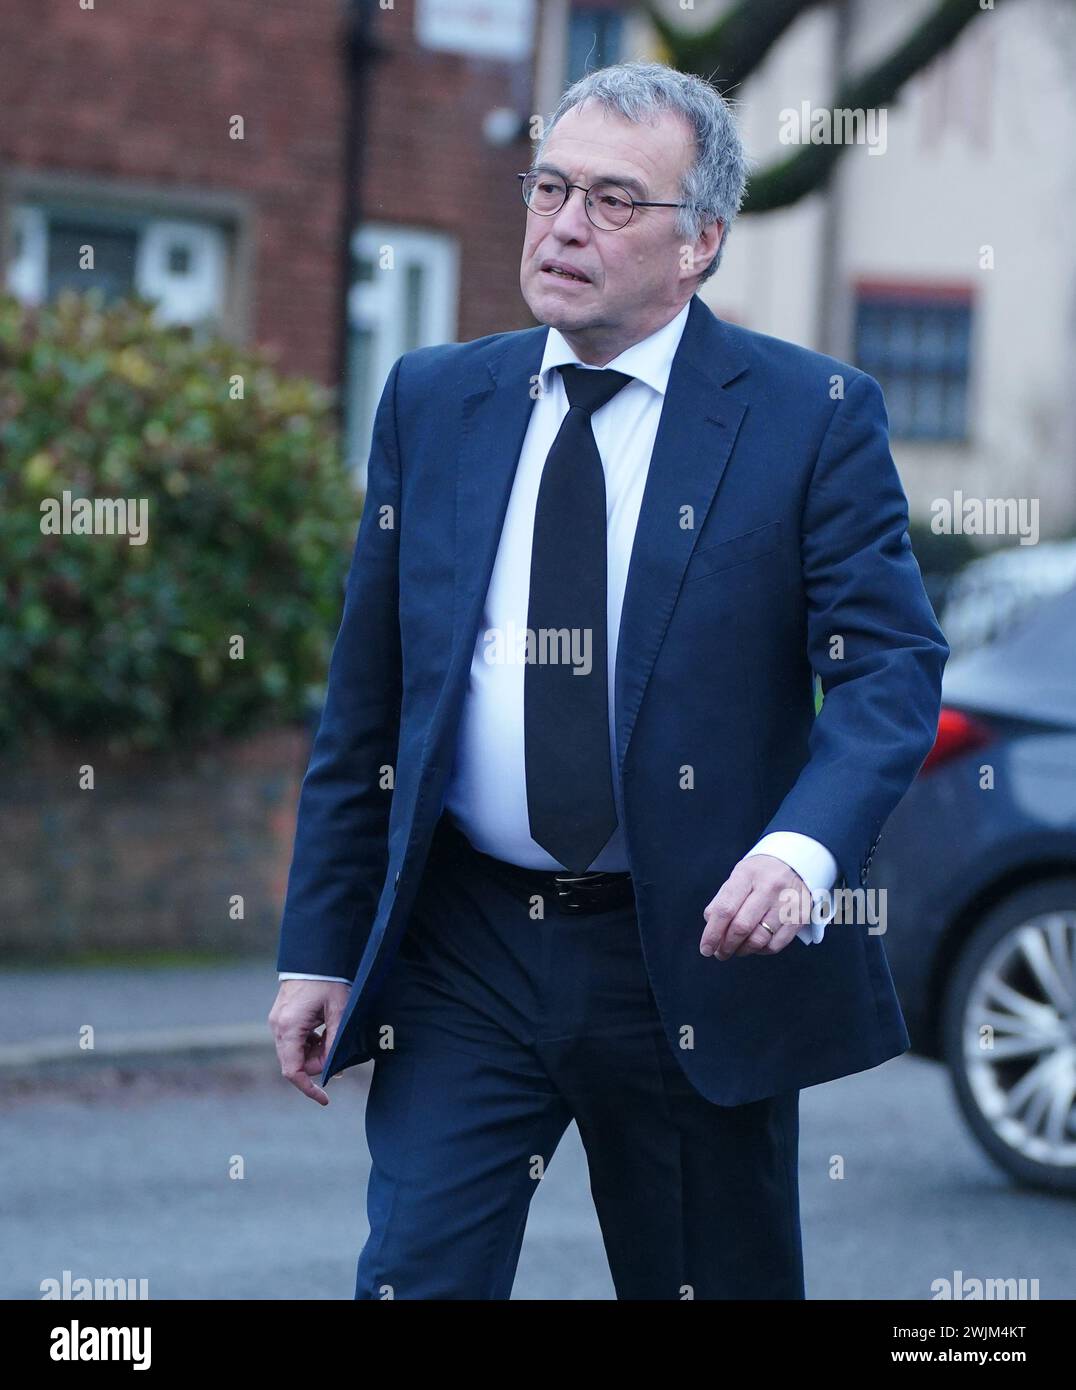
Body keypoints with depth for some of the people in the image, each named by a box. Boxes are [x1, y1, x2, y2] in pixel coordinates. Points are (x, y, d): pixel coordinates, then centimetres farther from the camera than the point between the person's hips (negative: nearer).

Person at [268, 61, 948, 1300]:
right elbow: (365, 699, 10)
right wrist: (319, 947, 6)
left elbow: (894, 665, -11)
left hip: (699, 956, -2)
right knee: (414, 1278, -5)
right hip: (461, 957, 2)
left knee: (718, 1283, 10)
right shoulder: (431, 400, 7)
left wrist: (805, 846, -29)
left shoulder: (812, 416, -3)